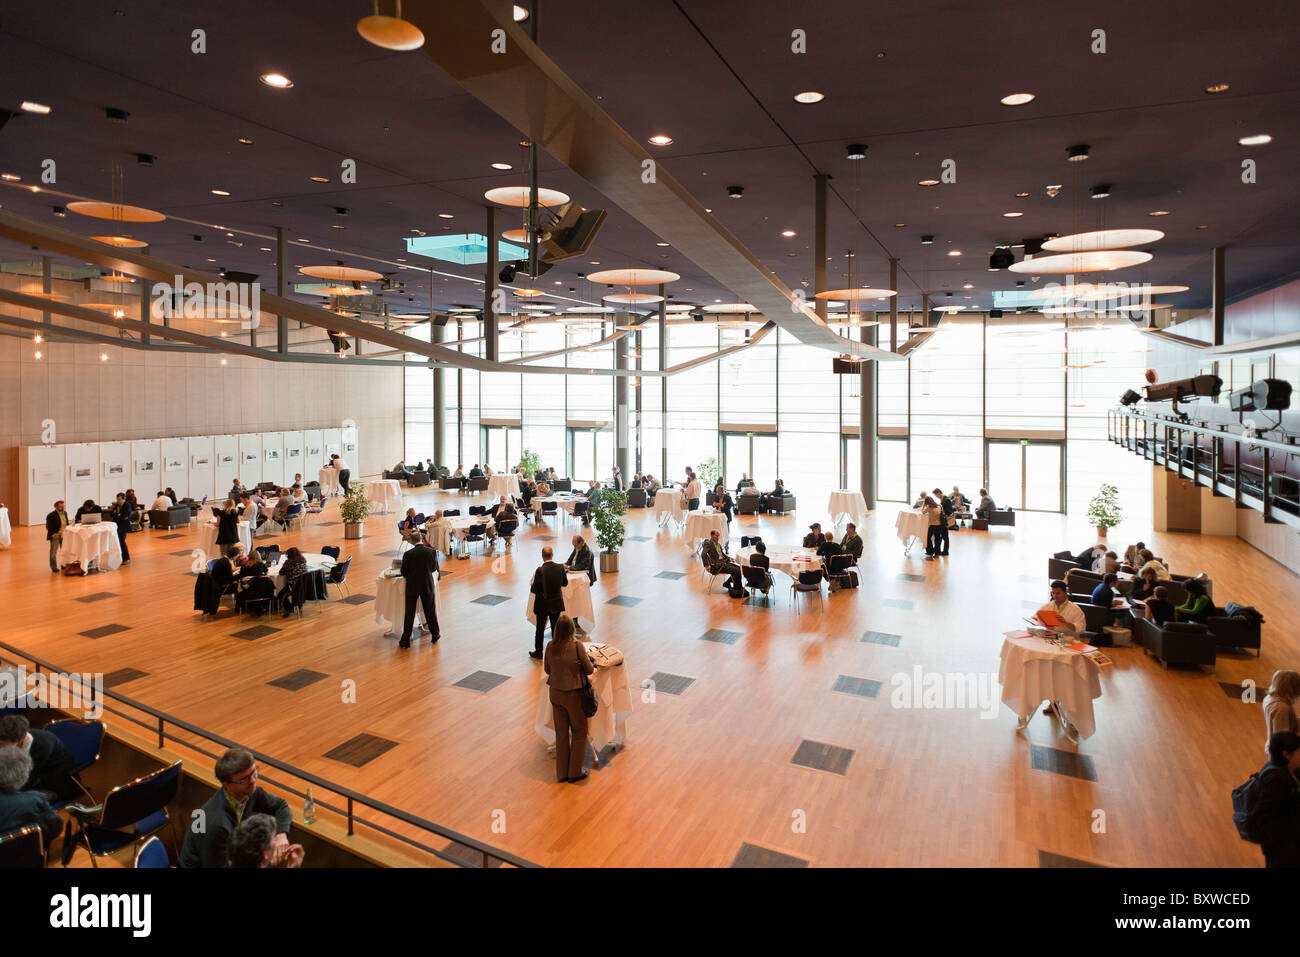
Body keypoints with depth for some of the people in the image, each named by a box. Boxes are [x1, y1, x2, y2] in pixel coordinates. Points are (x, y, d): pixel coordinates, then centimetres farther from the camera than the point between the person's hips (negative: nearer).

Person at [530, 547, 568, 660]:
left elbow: (534, 590, -19)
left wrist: (531, 589, 3)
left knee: (540, 629, 13)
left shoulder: (540, 570, -23)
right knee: (556, 628, 16)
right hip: (556, 603, 3)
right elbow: (565, 583, 4)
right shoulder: (560, 567, -11)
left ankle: (538, 653, 25)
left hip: (543, 605, -3)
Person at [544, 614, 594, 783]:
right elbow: (589, 669, -11)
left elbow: (547, 670, 5)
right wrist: (594, 669, 10)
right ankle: (574, 773, 22)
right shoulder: (577, 646, -21)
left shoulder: (550, 647, -8)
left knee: (561, 733, 17)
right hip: (573, 695, -4)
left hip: (555, 693, 4)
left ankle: (562, 773, 27)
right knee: (579, 732, 16)